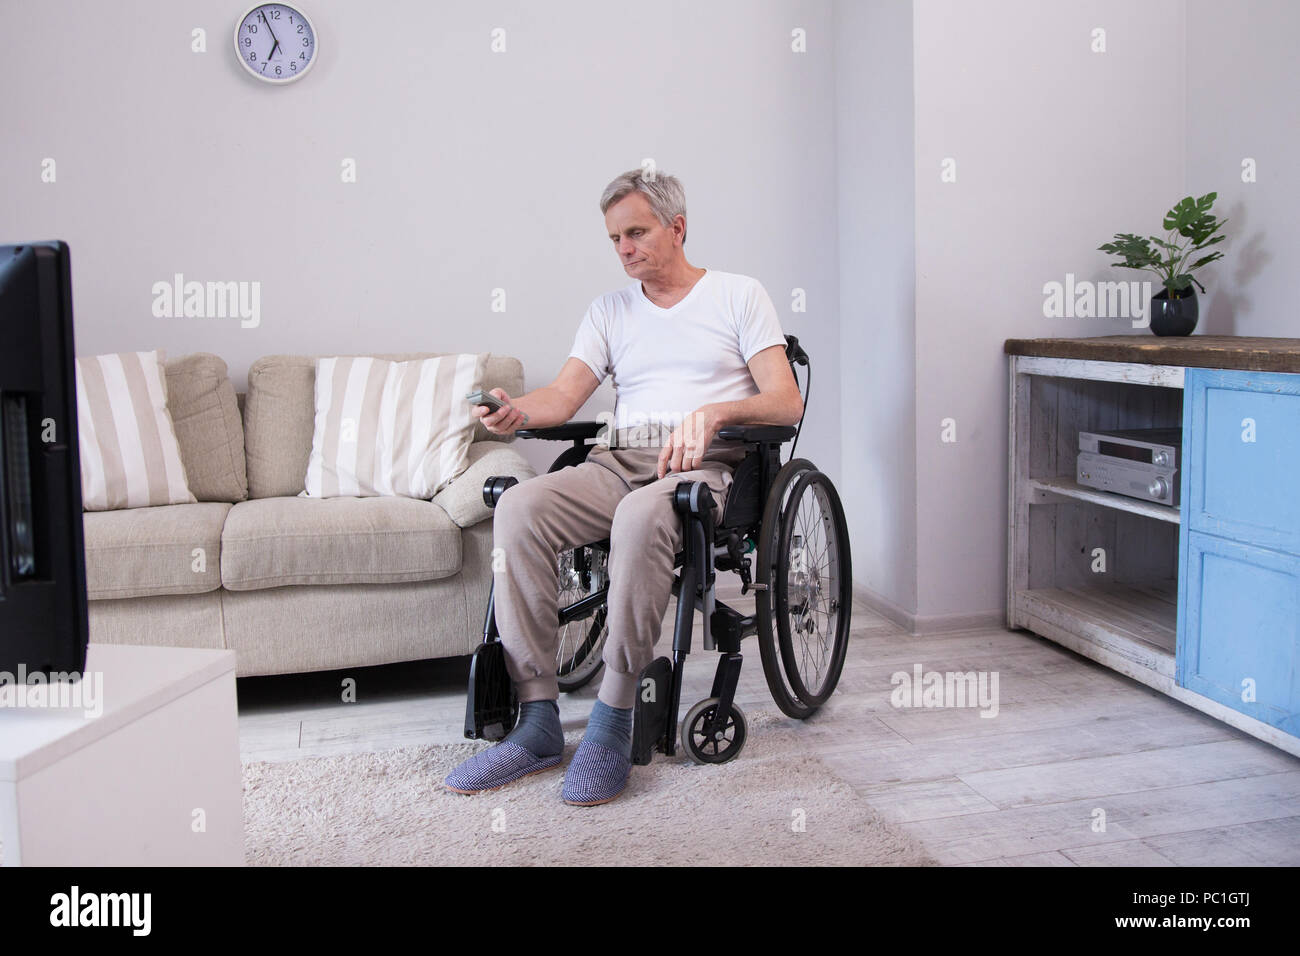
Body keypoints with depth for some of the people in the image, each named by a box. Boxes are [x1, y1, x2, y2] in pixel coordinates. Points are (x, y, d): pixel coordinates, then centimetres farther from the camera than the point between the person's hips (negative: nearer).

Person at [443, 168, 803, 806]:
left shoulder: (739, 296, 12)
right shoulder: (609, 311, 24)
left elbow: (787, 403, 1)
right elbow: (565, 395, 10)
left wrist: (714, 411, -18)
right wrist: (515, 410, -13)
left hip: (703, 466, -4)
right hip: (616, 460, 4)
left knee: (641, 515, -40)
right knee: (518, 507, -27)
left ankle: (613, 721, -30)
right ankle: (537, 722, -25)